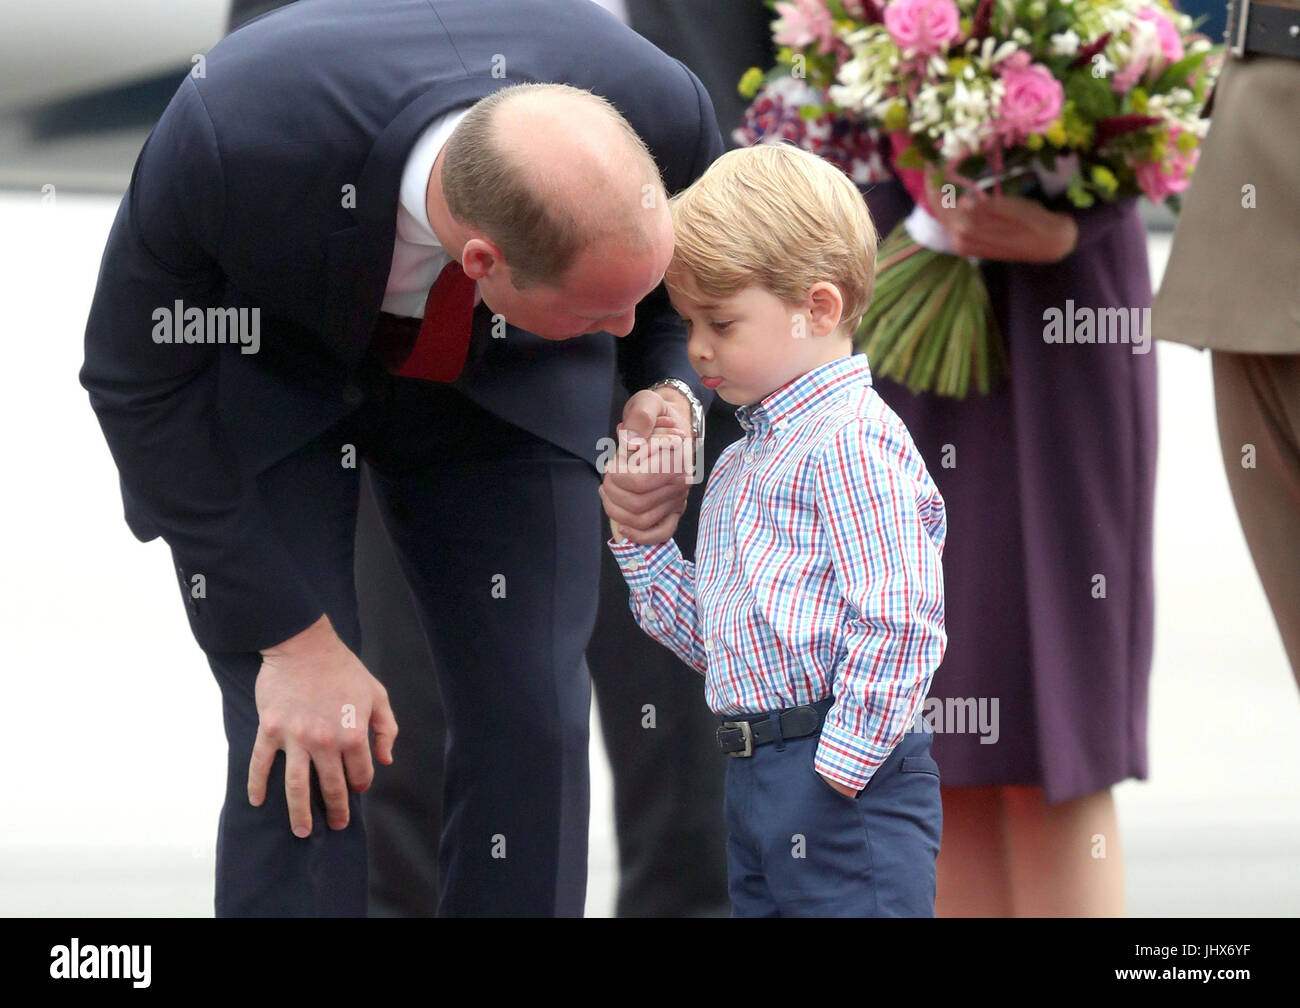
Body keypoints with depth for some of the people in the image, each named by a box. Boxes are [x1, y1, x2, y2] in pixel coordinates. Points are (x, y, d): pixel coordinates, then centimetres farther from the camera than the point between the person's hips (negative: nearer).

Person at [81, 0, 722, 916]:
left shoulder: (661, 114, -32)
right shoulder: (229, 132, -41)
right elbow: (139, 377, -22)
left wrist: (672, 398, -26)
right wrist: (291, 635, -21)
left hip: (503, 376, 3)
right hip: (266, 374, -2)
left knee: (532, 727, -9)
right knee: (299, 760, -15)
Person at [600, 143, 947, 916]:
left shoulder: (852, 440, -11)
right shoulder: (740, 466, 20)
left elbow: (899, 625, -19)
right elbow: (711, 641, 24)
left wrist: (839, 769, -20)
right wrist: (642, 544, 13)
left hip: (850, 788, -10)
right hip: (757, 788, 10)